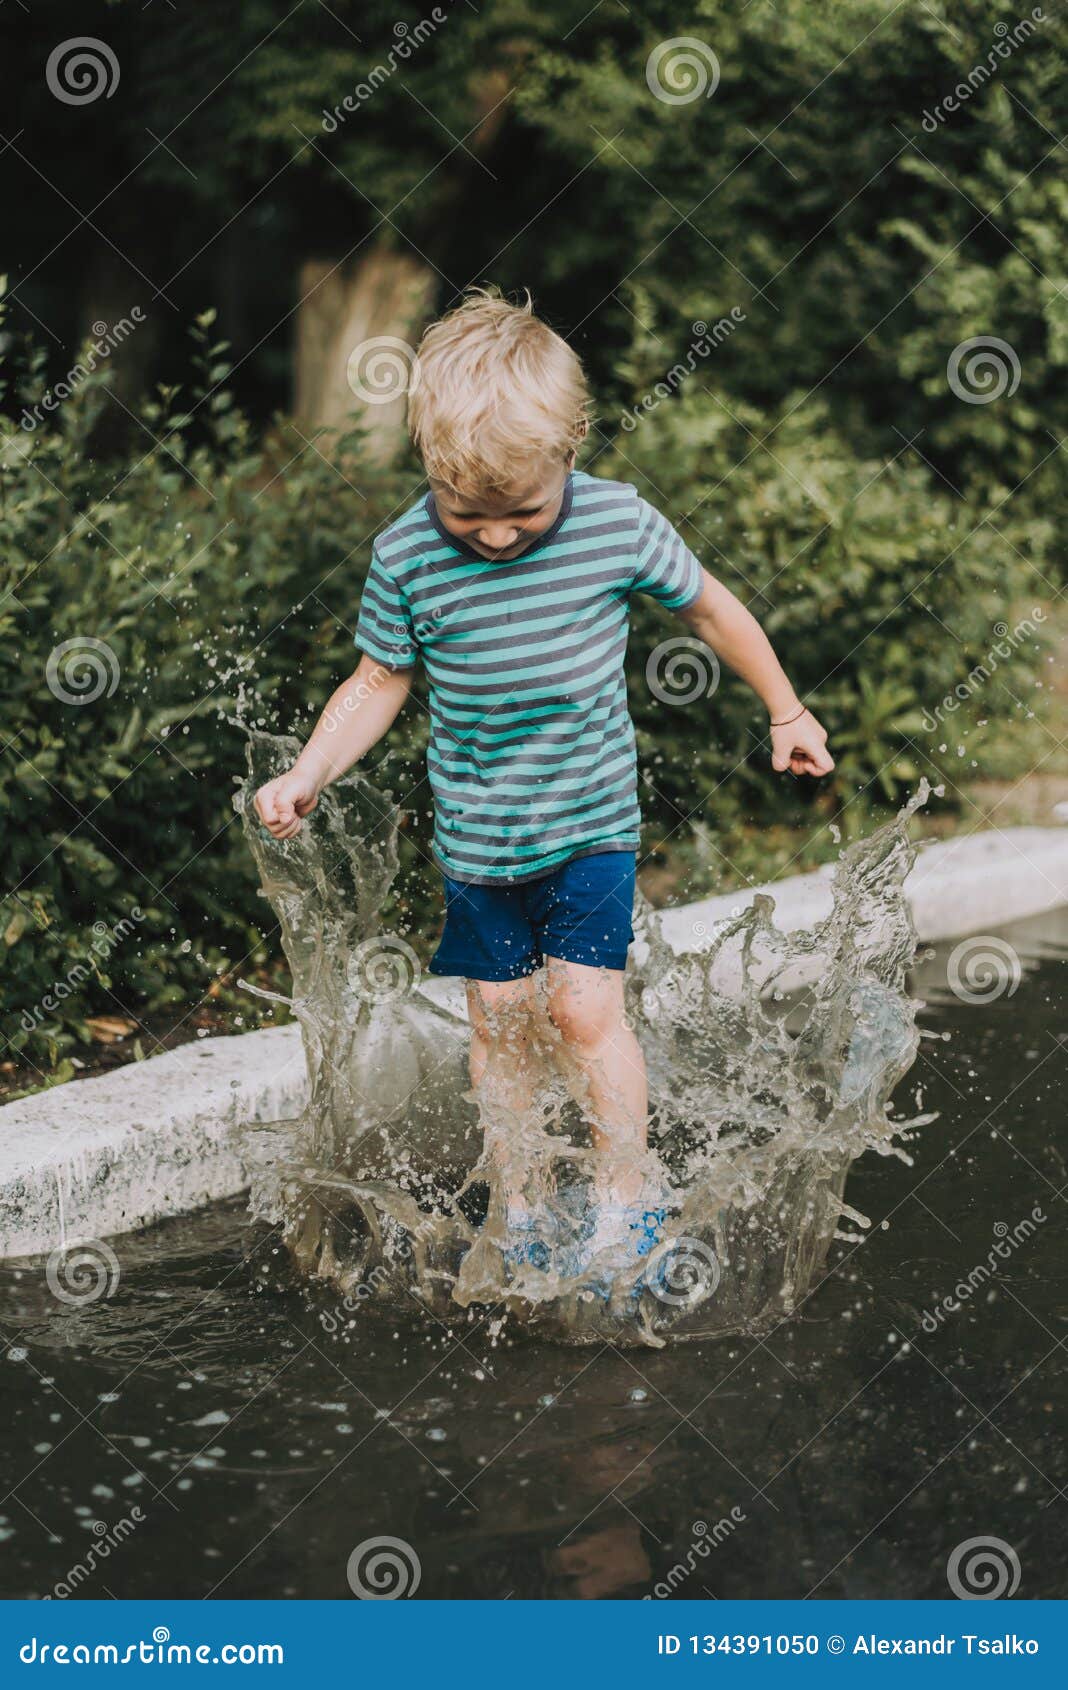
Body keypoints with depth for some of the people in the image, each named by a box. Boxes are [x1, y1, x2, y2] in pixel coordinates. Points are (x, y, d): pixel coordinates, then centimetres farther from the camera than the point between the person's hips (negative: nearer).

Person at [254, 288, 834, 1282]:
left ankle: (626, 1199, 12)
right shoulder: (406, 556, -14)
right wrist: (305, 776, -12)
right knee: (497, 1016, 9)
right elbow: (379, 682, 0)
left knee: (584, 1009, -6)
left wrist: (786, 712, 13)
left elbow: (710, 609, 3)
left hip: (592, 823, -1)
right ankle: (515, 1208, 25)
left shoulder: (619, 524, -14)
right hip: (476, 837, 2)